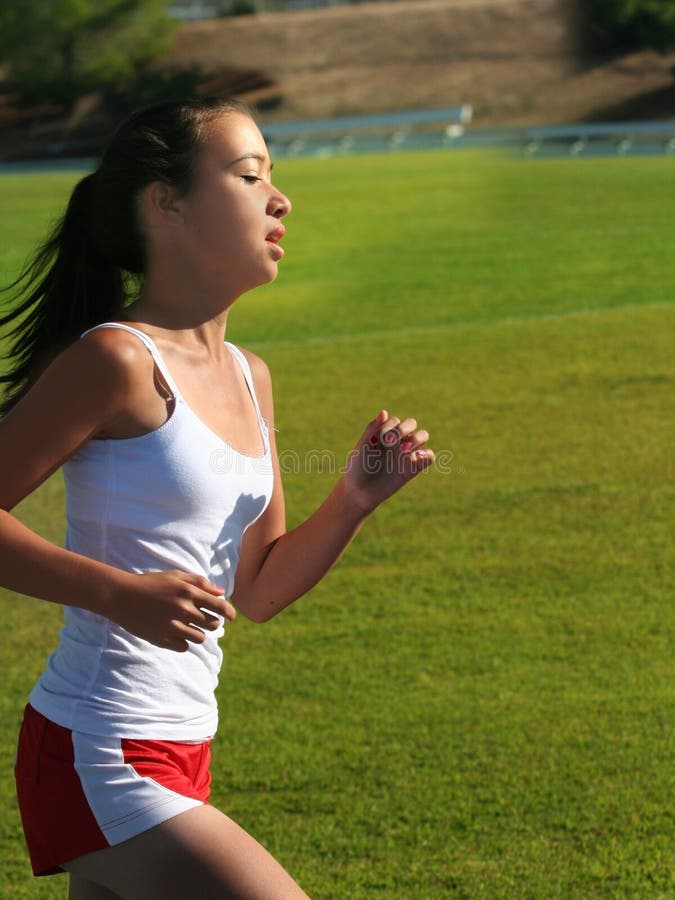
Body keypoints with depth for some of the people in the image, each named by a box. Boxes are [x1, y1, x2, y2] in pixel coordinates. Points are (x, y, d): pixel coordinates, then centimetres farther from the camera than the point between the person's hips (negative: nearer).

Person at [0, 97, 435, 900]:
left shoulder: (249, 379, 11)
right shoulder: (116, 361, -14)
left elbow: (258, 591, 16)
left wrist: (352, 502, 2)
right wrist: (120, 592, -24)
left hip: (178, 753, 9)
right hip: (97, 762, -9)